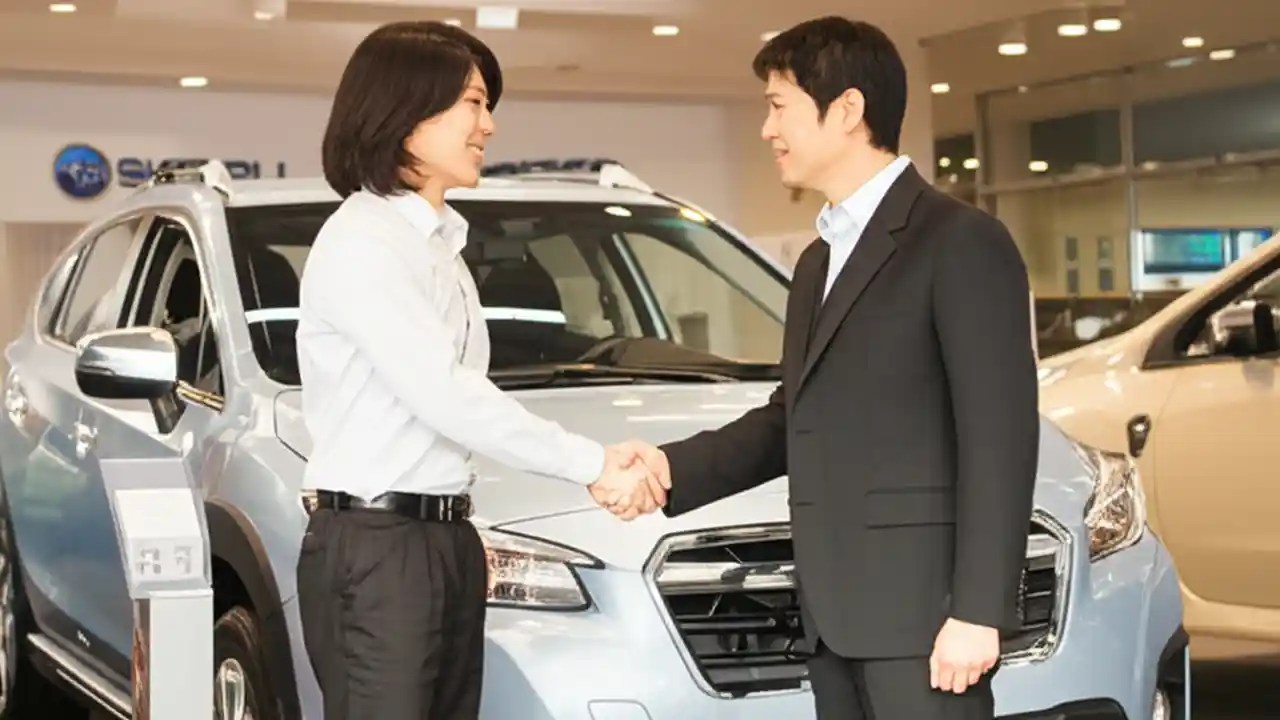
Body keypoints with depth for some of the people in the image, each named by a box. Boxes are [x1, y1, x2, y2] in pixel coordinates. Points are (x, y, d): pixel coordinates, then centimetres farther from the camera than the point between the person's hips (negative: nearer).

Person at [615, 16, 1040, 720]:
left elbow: (1000, 434, -13)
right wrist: (675, 466, 6)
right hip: (835, 613, 8)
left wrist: (977, 610, -18)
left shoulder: (960, 242, -8)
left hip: (922, 610, -8)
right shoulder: (819, 259, 20)